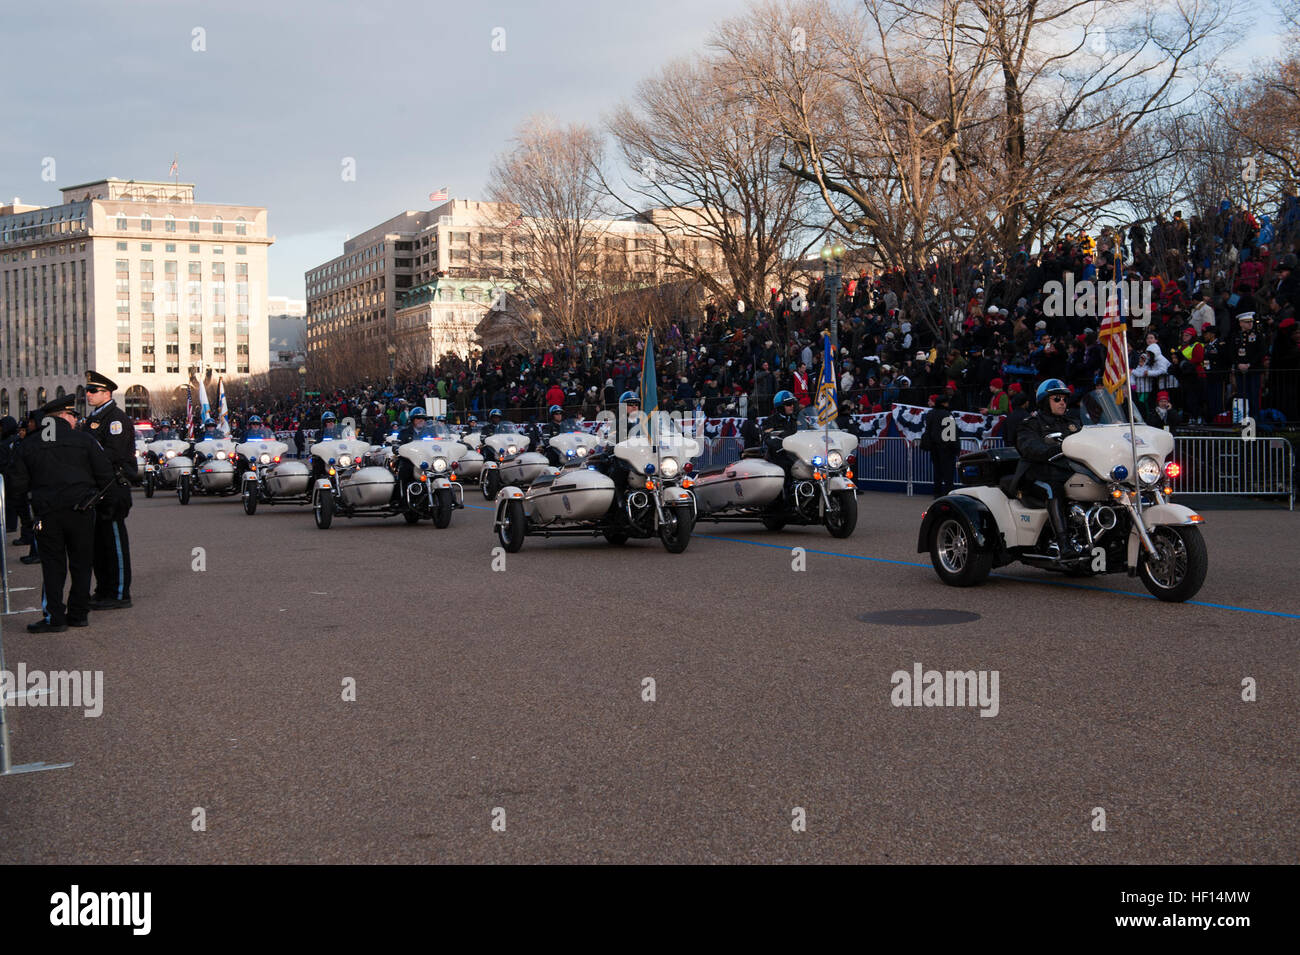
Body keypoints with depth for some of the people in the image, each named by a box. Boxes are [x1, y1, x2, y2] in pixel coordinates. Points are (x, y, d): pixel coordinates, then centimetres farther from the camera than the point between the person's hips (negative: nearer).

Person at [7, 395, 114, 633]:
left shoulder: (28, 444, 4)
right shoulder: (84, 440, -2)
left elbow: (18, 484, 6)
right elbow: (105, 476, -3)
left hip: (47, 513, 1)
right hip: (80, 511, -1)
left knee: (52, 566, 6)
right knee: (81, 564, 10)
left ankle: (54, 617, 1)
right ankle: (79, 614, 13)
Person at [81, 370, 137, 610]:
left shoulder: (117, 418, -10)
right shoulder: (92, 419, 20)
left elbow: (113, 453, -20)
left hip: (113, 485, -10)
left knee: (114, 539, -6)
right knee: (98, 539, 13)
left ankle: (119, 594, -1)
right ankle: (103, 591, 21)